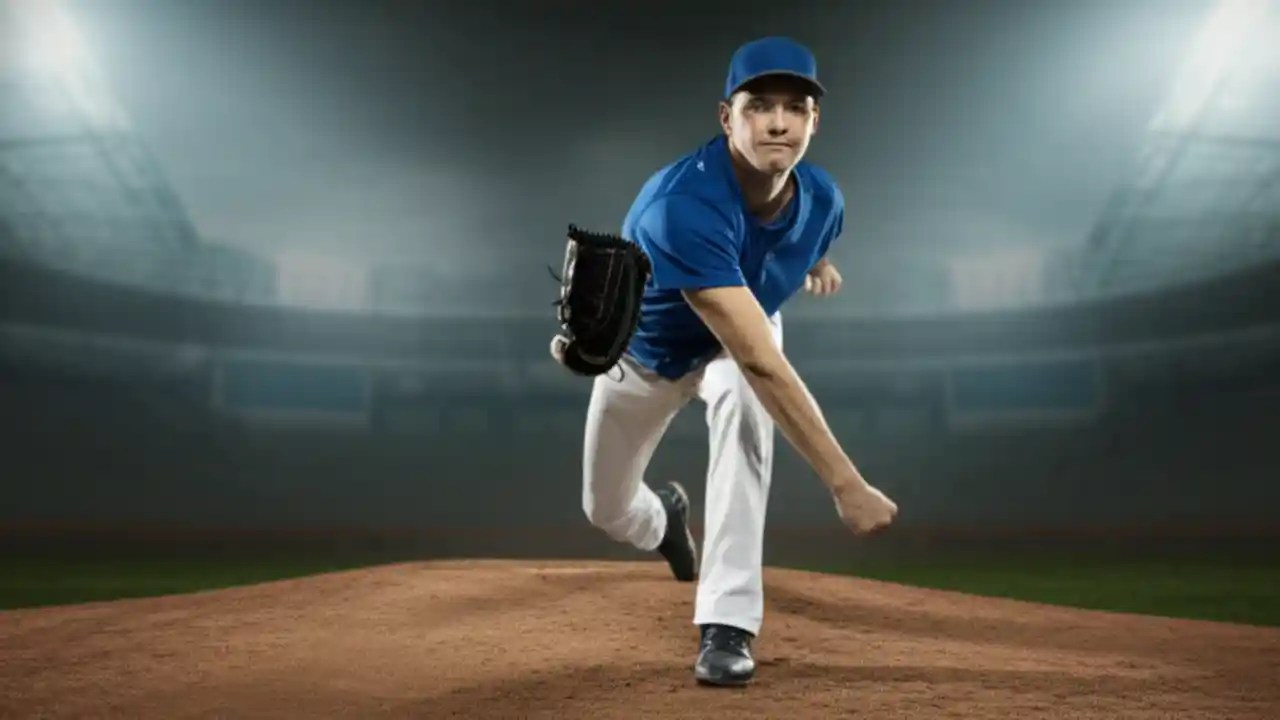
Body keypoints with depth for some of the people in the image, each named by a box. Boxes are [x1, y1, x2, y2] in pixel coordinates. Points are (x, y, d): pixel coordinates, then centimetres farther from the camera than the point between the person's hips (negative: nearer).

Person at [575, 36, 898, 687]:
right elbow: (761, 363, -49)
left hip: (741, 331, 2)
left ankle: (728, 624, -29)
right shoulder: (681, 206, -45)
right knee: (607, 511, 12)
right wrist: (846, 484, -51)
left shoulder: (821, 199, -25)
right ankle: (666, 515, 53)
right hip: (641, 349, -2)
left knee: (740, 401, -34)